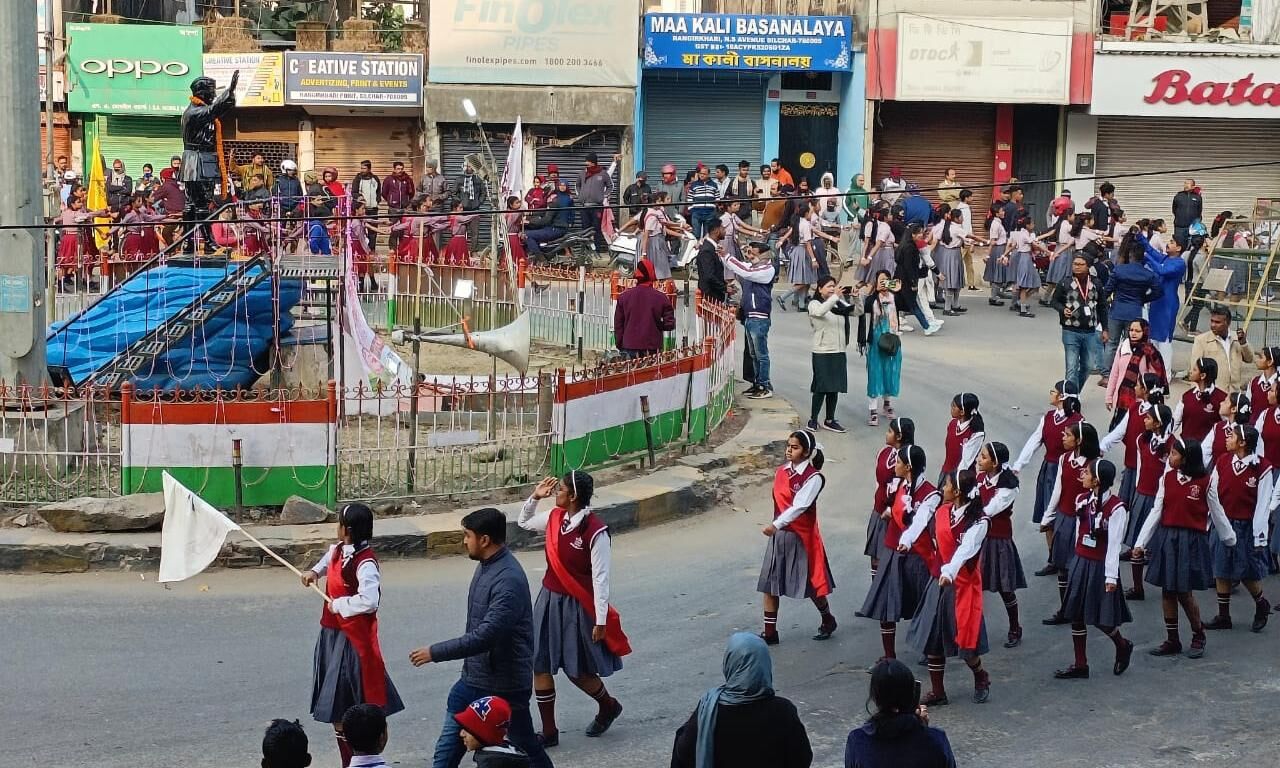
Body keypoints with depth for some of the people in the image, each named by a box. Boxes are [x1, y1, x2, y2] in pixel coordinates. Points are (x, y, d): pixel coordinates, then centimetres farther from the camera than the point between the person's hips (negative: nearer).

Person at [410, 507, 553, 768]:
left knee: (525, 746, 6)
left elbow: (485, 636, -31)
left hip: (505, 684, -9)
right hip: (474, 678, 9)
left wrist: (435, 653, -26)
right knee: (448, 746, 11)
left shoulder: (509, 581, -26)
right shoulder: (486, 566, 4)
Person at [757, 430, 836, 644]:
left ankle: (828, 621, 31)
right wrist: (776, 527, 6)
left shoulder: (813, 477, -15)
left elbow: (799, 506, -25)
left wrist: (776, 525, -35)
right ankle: (770, 633, 8)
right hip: (778, 534, 6)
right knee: (769, 584, 2)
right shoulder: (782, 472, 5)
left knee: (809, 583, 7)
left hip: (800, 536, -6)